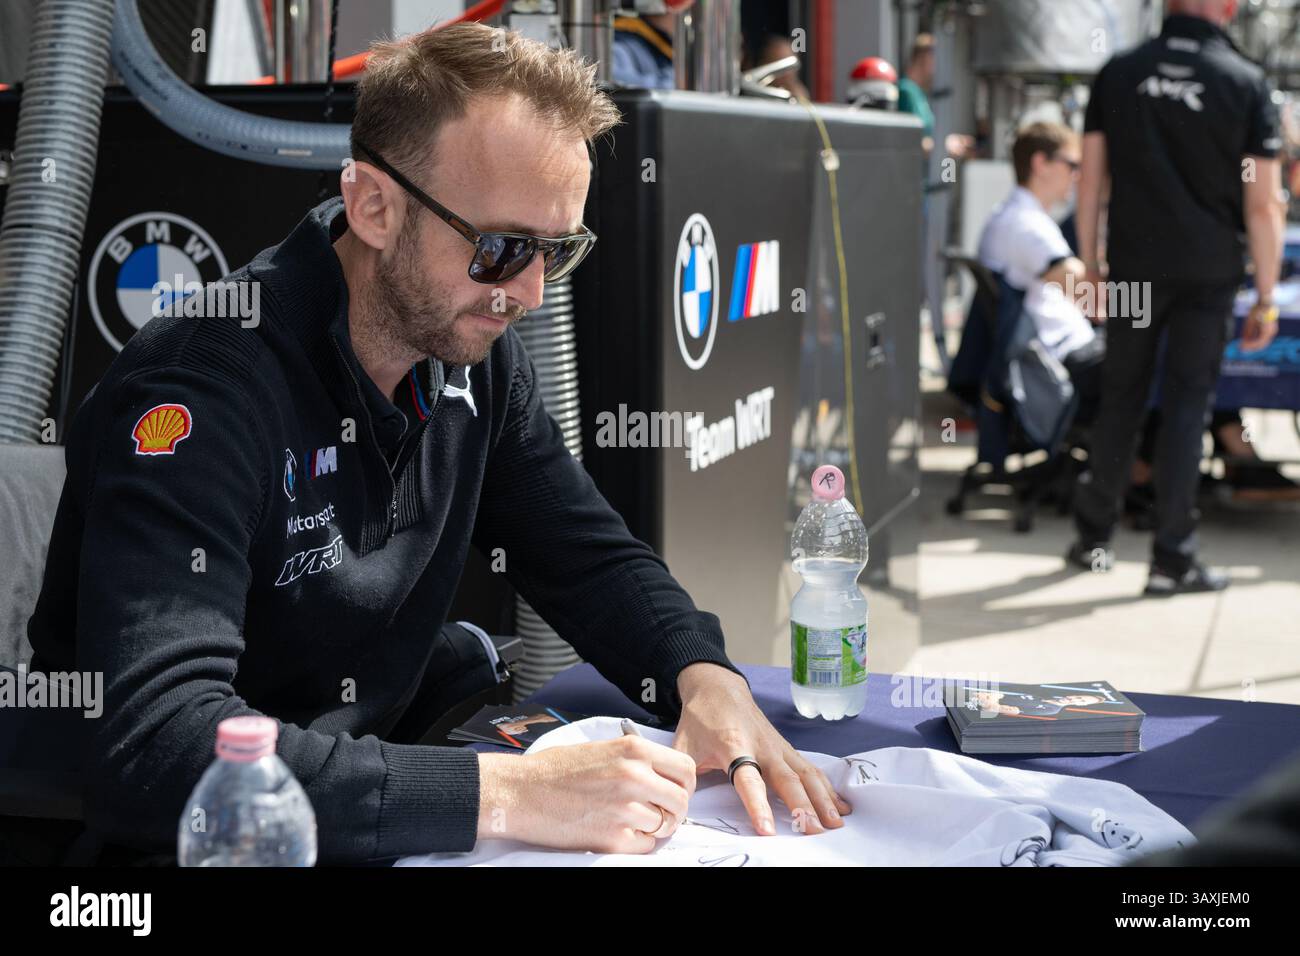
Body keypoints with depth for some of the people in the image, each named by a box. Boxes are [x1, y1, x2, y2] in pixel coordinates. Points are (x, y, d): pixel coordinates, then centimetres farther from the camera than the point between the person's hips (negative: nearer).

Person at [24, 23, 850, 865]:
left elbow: (590, 557, 6)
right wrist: (503, 794, -38)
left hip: (378, 784, 7)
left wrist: (706, 677, -14)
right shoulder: (199, 391, -25)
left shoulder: (472, 342, -3)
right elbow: (148, 749, -34)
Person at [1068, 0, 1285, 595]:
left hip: (1133, 267, 2)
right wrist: (1266, 300, 0)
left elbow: (1091, 180, 3)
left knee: (1120, 399, 13)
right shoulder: (1245, 83, -5)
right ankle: (1171, 559, 4)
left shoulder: (1118, 74, 2)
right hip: (1208, 272, -2)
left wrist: (1090, 266, 11)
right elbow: (1263, 206, -6)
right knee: (1186, 406, 2)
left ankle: (1094, 539, 21)